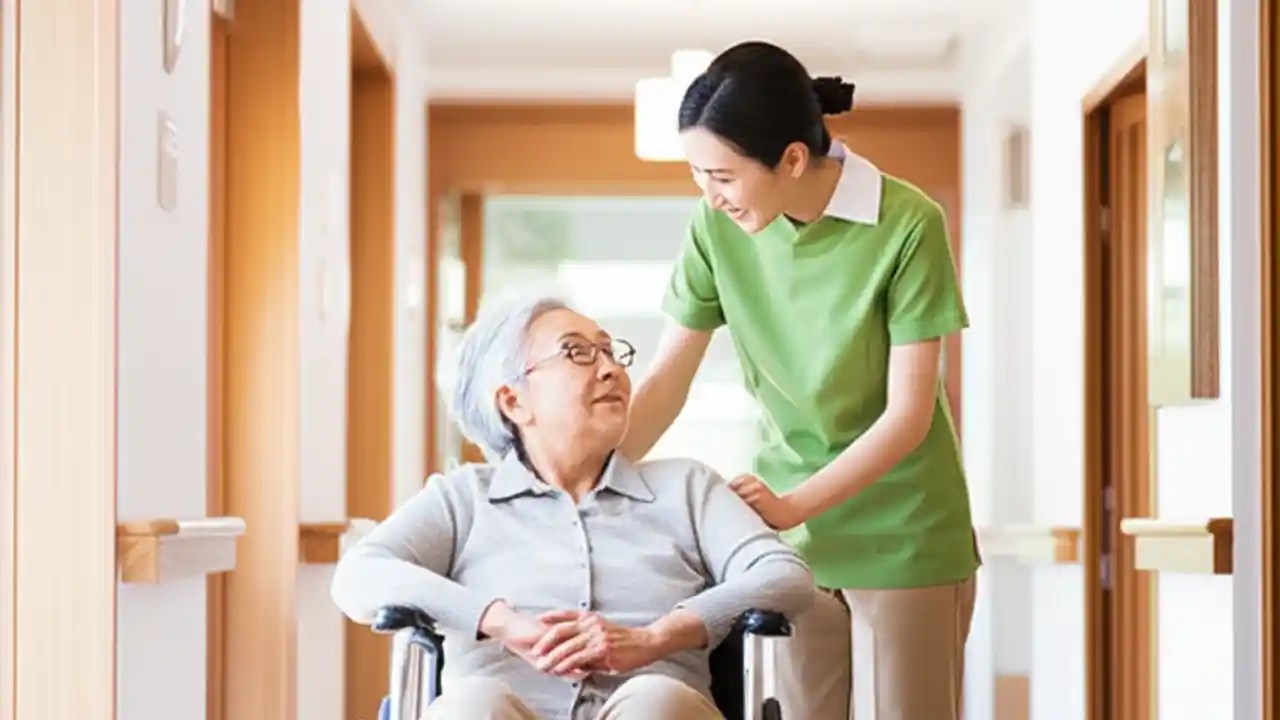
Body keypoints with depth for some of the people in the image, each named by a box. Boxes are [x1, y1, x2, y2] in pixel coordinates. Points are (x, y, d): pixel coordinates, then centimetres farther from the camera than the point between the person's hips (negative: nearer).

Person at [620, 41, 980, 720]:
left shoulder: (907, 226, -18)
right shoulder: (717, 226, -8)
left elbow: (909, 415, -16)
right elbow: (666, 382, -2)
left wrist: (793, 506, -24)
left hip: (902, 538, -3)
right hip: (788, 533, 3)